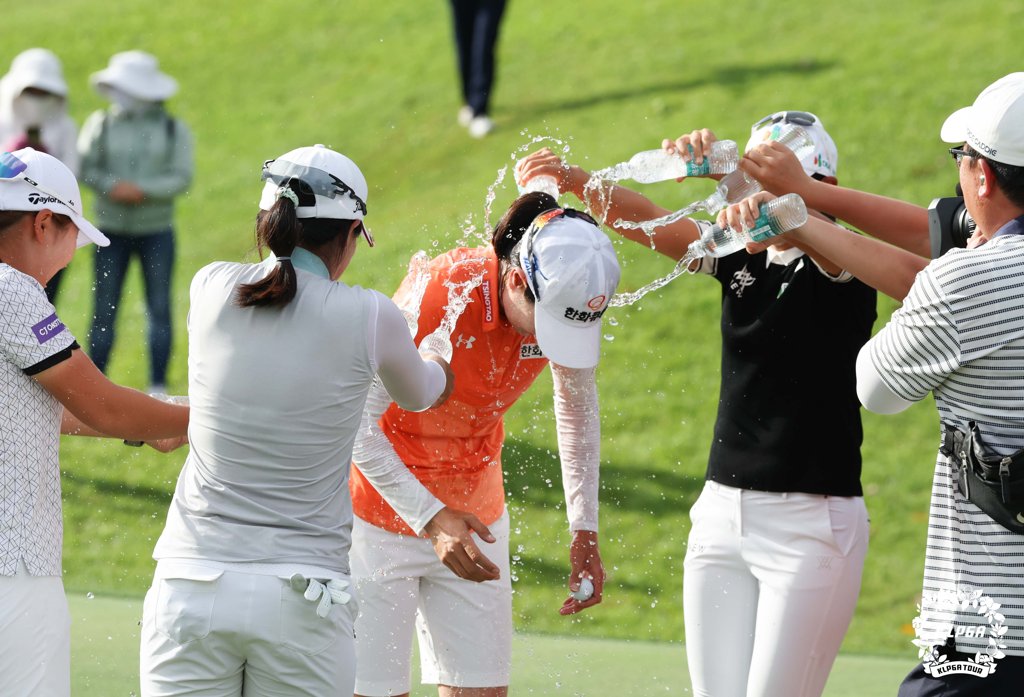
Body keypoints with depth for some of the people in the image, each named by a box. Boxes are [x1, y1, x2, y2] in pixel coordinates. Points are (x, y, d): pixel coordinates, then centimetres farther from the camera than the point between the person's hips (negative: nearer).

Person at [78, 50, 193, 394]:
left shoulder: (173, 130, 0)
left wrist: (142, 190, -20)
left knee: (159, 308, 0)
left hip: (157, 232, -1)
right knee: (104, 310, -1)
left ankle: (158, 386, 6)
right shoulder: (101, 124, 4)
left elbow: (181, 177, -7)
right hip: (112, 230, 1)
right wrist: (113, 186, -21)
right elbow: (86, 169, -3)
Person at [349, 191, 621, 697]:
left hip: (475, 516, 5)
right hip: (379, 516, -5)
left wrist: (584, 530, 5)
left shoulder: (568, 299, -12)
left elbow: (578, 407, 8)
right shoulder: (435, 297, -28)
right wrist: (430, 518, -27)